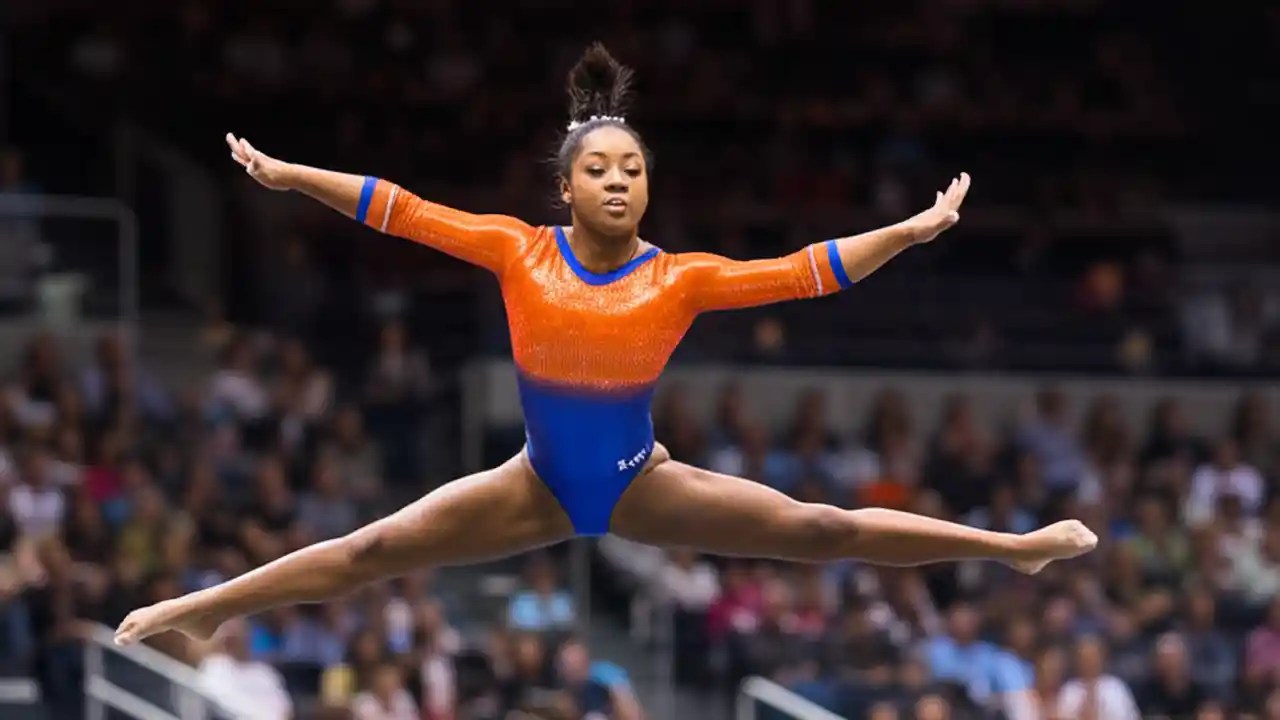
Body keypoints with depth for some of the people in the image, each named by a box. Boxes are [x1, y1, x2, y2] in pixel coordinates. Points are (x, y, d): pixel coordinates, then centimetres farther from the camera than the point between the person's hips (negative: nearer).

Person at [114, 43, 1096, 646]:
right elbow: (401, 210, -11)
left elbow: (805, 271, -13)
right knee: (374, 551, 1)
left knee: (823, 532, -3)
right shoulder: (518, 252, -12)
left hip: (642, 486, -1)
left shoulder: (681, 277, -14)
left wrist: (912, 230, -18)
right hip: (539, 485, 1)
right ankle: (203, 609, 11)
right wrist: (284, 174, -13)